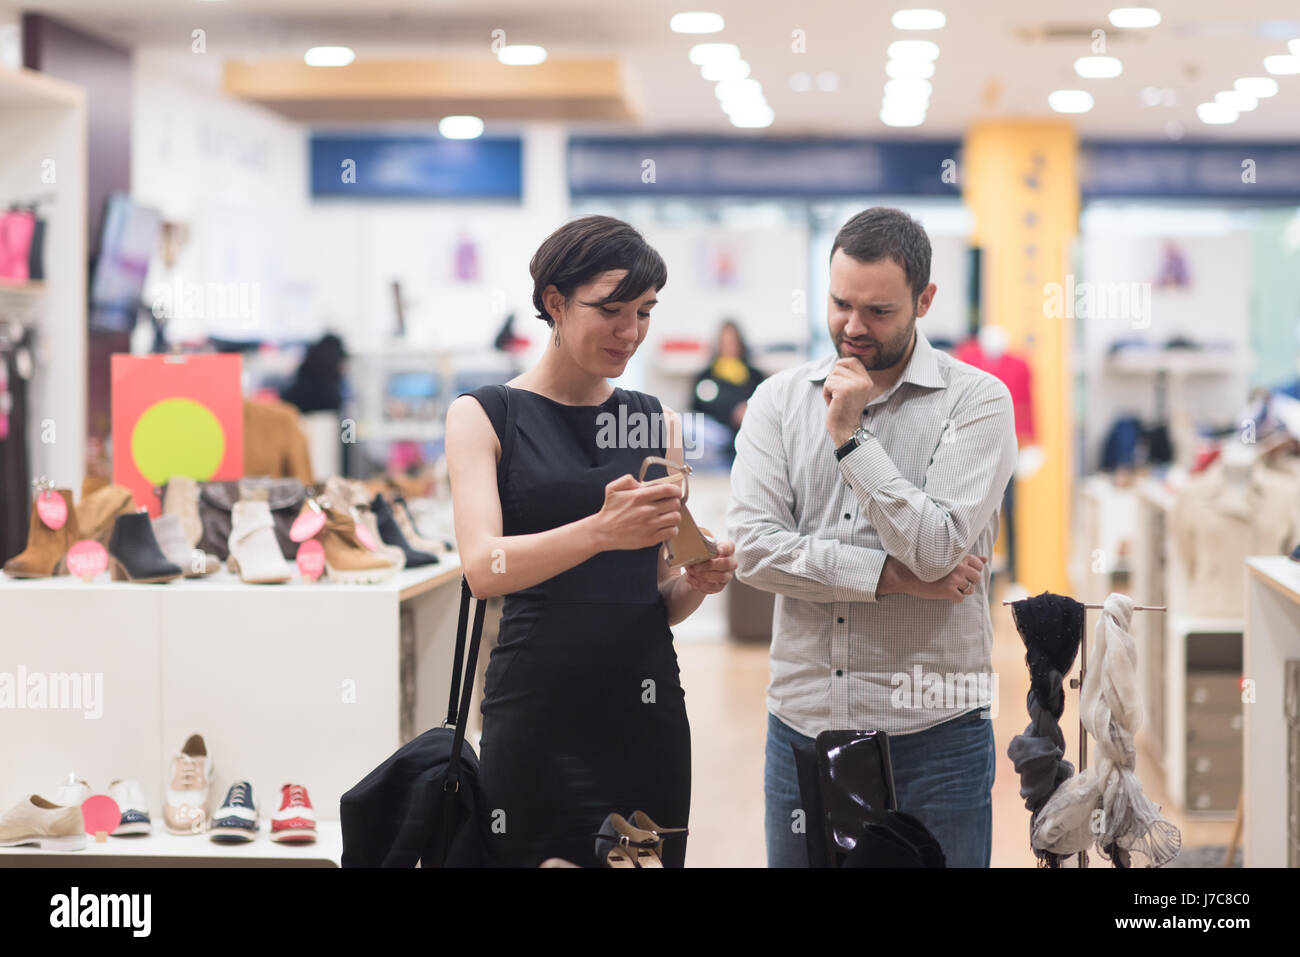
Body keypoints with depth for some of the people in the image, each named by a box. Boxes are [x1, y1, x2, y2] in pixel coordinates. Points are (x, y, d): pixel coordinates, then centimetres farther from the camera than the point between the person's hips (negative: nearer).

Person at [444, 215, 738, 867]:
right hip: (536, 709, -4)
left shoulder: (658, 424, 12)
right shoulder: (484, 416, 0)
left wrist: (697, 581, -8)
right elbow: (484, 568, -15)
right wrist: (600, 531, -30)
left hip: (646, 709, 4)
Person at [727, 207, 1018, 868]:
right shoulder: (779, 401, 6)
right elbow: (754, 547, -6)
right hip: (802, 723, 3)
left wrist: (851, 436, -14)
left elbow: (937, 548, -15)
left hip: (932, 732, -3)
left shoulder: (976, 401, -3)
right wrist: (891, 576, -11)